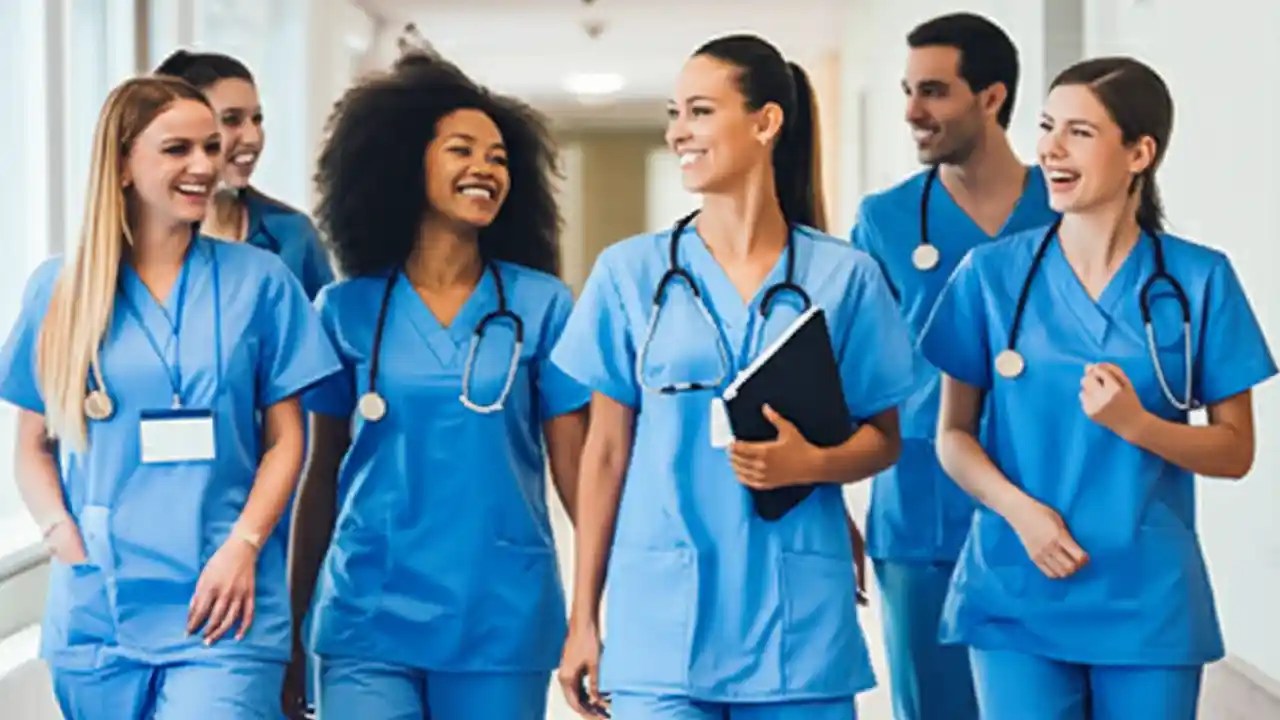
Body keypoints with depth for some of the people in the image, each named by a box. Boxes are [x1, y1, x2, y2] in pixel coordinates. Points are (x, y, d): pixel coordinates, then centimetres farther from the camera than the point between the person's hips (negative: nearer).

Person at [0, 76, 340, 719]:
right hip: (96, 608, 2)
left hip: (219, 610, -2)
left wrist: (243, 548, -10)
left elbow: (285, 441, 4)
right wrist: (62, 535, -7)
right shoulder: (60, 288, 6)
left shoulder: (258, 280, 4)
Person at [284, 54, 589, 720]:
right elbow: (322, 476, 9)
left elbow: (575, 466, 3)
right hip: (370, 619, 0)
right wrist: (291, 622, 8)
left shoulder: (541, 305, 2)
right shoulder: (346, 310, 4)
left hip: (503, 622, 0)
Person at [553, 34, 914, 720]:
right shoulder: (630, 272, 3)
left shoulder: (845, 276, 2)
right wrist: (582, 617, 5)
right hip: (661, 618, 0)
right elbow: (606, 449, 6)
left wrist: (810, 463, -15)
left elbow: (883, 438, 8)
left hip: (799, 621, 0)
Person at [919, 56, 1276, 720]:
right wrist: (1018, 508, -14)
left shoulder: (1198, 280, -2)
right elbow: (953, 433, 4)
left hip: (1149, 601, 0)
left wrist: (1134, 423, -16)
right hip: (1017, 594, 0)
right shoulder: (992, 274, 1)